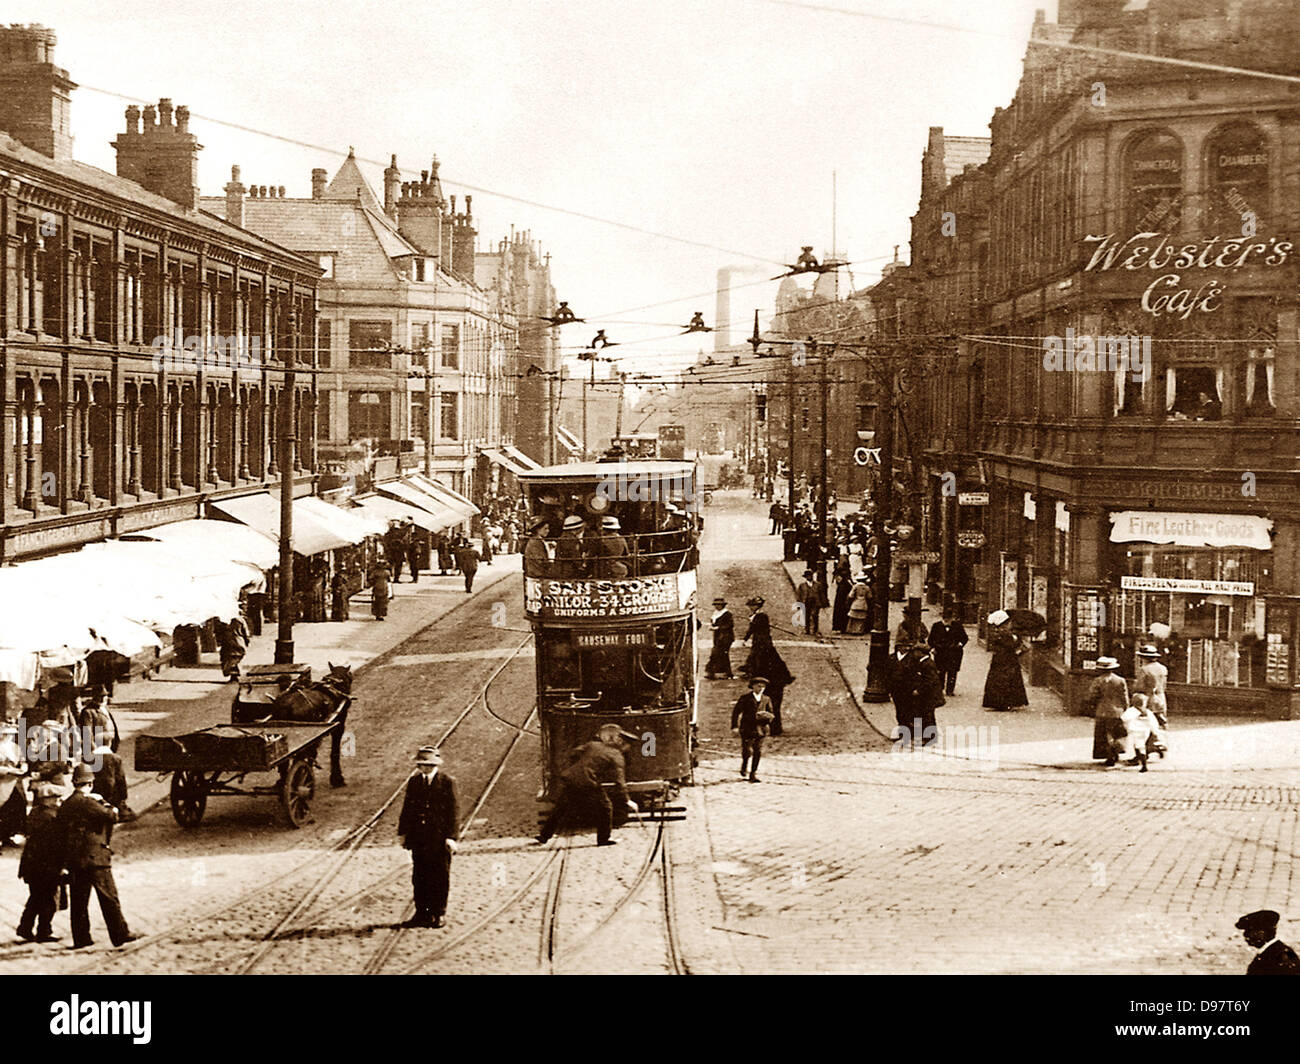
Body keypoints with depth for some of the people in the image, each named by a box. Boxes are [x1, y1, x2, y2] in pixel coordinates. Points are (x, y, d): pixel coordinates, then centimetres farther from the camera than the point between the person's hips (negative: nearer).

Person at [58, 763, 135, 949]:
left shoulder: (65, 806, 11)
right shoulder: (87, 802, -13)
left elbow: (62, 830, 15)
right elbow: (108, 815, -21)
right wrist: (113, 810, 0)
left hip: (73, 860, 7)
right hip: (95, 857, -7)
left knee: (79, 900, 10)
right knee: (109, 898, -1)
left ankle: (81, 937, 11)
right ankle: (120, 934, 1)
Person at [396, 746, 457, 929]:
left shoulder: (447, 782, -1)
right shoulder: (414, 782, 10)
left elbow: (452, 811, -4)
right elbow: (407, 808, 13)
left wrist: (450, 837, -9)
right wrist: (402, 832, 8)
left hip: (439, 838, -4)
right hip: (418, 838, 4)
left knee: (440, 877, 2)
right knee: (419, 876, 6)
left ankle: (438, 914, 9)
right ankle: (422, 913, 12)